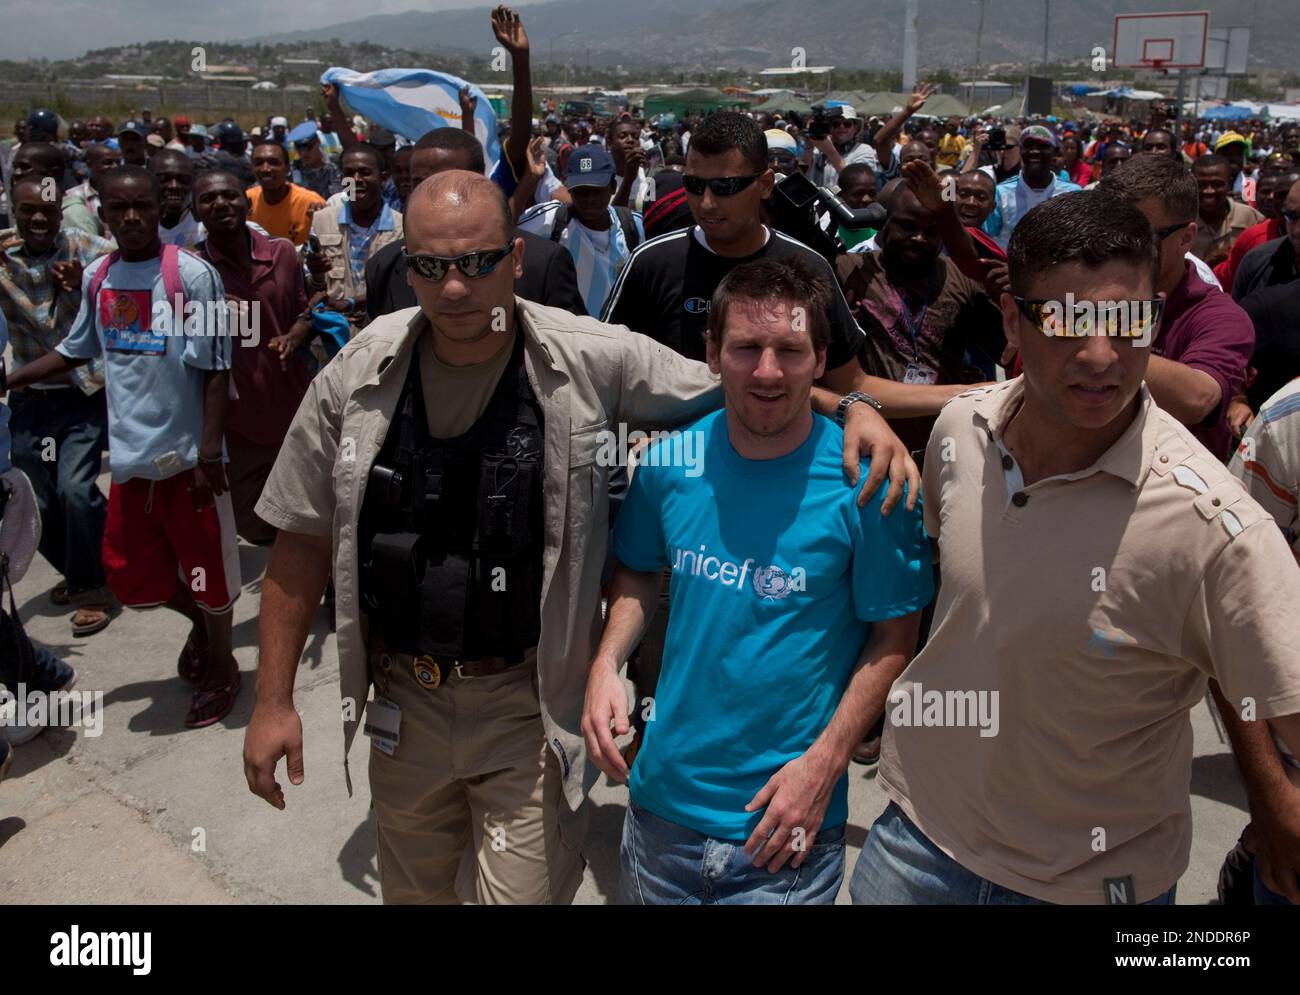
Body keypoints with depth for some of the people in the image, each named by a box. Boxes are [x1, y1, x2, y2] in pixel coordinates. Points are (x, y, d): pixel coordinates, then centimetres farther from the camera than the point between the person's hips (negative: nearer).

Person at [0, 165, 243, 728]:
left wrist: (209, 454, -16)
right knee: (131, 577, 15)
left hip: (186, 454, -5)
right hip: (130, 454, 6)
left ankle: (220, 666, 31)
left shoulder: (192, 274, -12)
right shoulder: (97, 277, 6)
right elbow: (75, 351, 16)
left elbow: (215, 371, -12)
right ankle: (199, 623, 43)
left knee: (205, 568, 8)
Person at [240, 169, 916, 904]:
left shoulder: (593, 360, -13)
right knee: (411, 889, 23)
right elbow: (304, 542, 0)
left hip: (531, 703, -3)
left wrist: (850, 408, -21)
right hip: (406, 699, 3)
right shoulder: (354, 380, -7)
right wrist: (274, 700, 1)